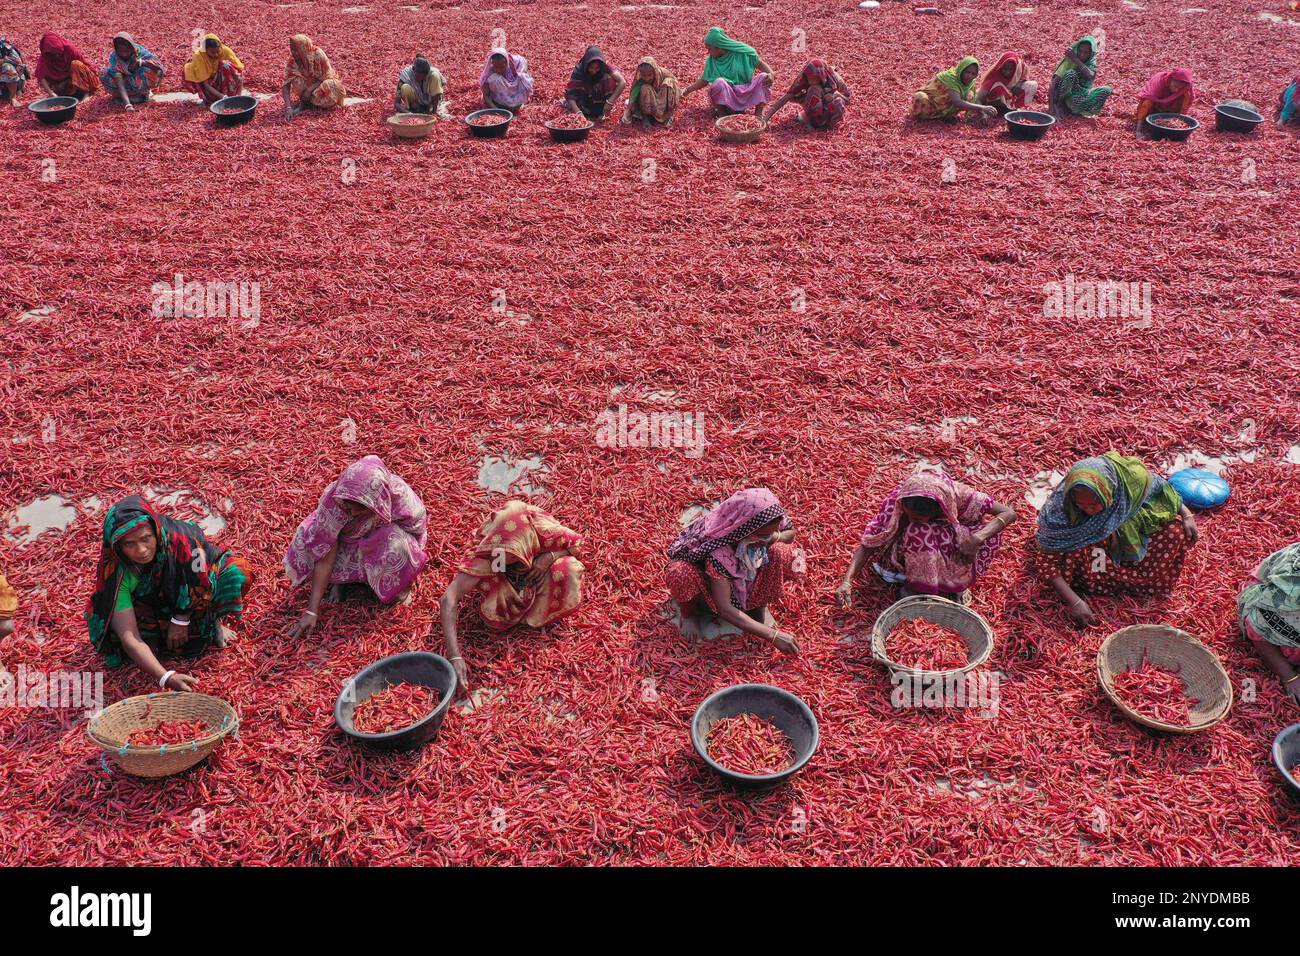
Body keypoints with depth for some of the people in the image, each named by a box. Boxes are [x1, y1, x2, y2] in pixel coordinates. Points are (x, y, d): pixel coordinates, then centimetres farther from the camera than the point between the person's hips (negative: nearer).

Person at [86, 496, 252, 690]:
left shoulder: (178, 537, -36)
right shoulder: (117, 573, -33)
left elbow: (200, 580, -17)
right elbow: (129, 638, -37)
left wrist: (180, 621, -14)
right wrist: (166, 678, -47)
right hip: (149, 605, 1)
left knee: (237, 572, -25)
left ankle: (211, 621, 1)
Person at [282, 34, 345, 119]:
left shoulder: (318, 54, -28)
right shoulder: (292, 60, -21)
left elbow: (327, 77, -19)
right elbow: (286, 84, -24)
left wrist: (310, 89, -30)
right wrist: (288, 107, -39)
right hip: (308, 83, 2)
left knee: (329, 85, -36)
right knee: (296, 81, -29)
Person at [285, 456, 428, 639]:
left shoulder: (401, 498, -36)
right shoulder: (333, 499, -32)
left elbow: (416, 531, -16)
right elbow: (325, 556, -28)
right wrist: (312, 611, -28)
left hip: (387, 538, -2)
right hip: (347, 544, 2)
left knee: (398, 548, -37)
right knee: (308, 540, -26)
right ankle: (340, 578, 1)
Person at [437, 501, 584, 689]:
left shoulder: (545, 531, -38)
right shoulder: (488, 553, -40)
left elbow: (577, 544, -16)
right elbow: (449, 598, -46)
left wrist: (550, 557, -36)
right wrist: (455, 657, -54)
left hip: (540, 564, 1)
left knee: (567, 571, -30)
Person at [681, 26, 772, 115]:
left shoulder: (743, 52, -6)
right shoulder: (711, 60, 1)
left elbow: (761, 64, -3)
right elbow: (704, 80, 10)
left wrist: (770, 74, -21)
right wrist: (688, 90, 5)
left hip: (746, 94, 0)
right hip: (726, 96, 0)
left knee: (763, 77, -25)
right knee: (719, 82, -33)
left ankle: (758, 115, -21)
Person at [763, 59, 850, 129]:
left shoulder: (834, 78, -25)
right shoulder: (803, 80, -25)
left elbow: (848, 98, -11)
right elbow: (785, 98, -28)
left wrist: (836, 95, -32)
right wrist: (766, 117, -39)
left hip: (830, 110, 0)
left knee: (838, 102, -36)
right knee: (815, 89, -32)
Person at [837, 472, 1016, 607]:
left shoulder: (957, 494, -30)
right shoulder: (896, 501, -31)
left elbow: (1009, 514, -25)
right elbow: (867, 543, -27)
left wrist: (978, 537, -41)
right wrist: (847, 581, -40)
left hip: (950, 545, 2)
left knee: (991, 534, -28)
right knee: (917, 532, -37)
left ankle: (956, 581, -8)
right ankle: (915, 584, -14)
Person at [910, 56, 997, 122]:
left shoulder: (970, 82, -7)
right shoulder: (950, 77, -30)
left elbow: (975, 101, -2)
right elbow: (957, 102, -43)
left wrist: (983, 113, -24)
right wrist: (982, 108, -48)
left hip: (944, 111, 6)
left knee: (969, 95, -14)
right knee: (920, 96, -39)